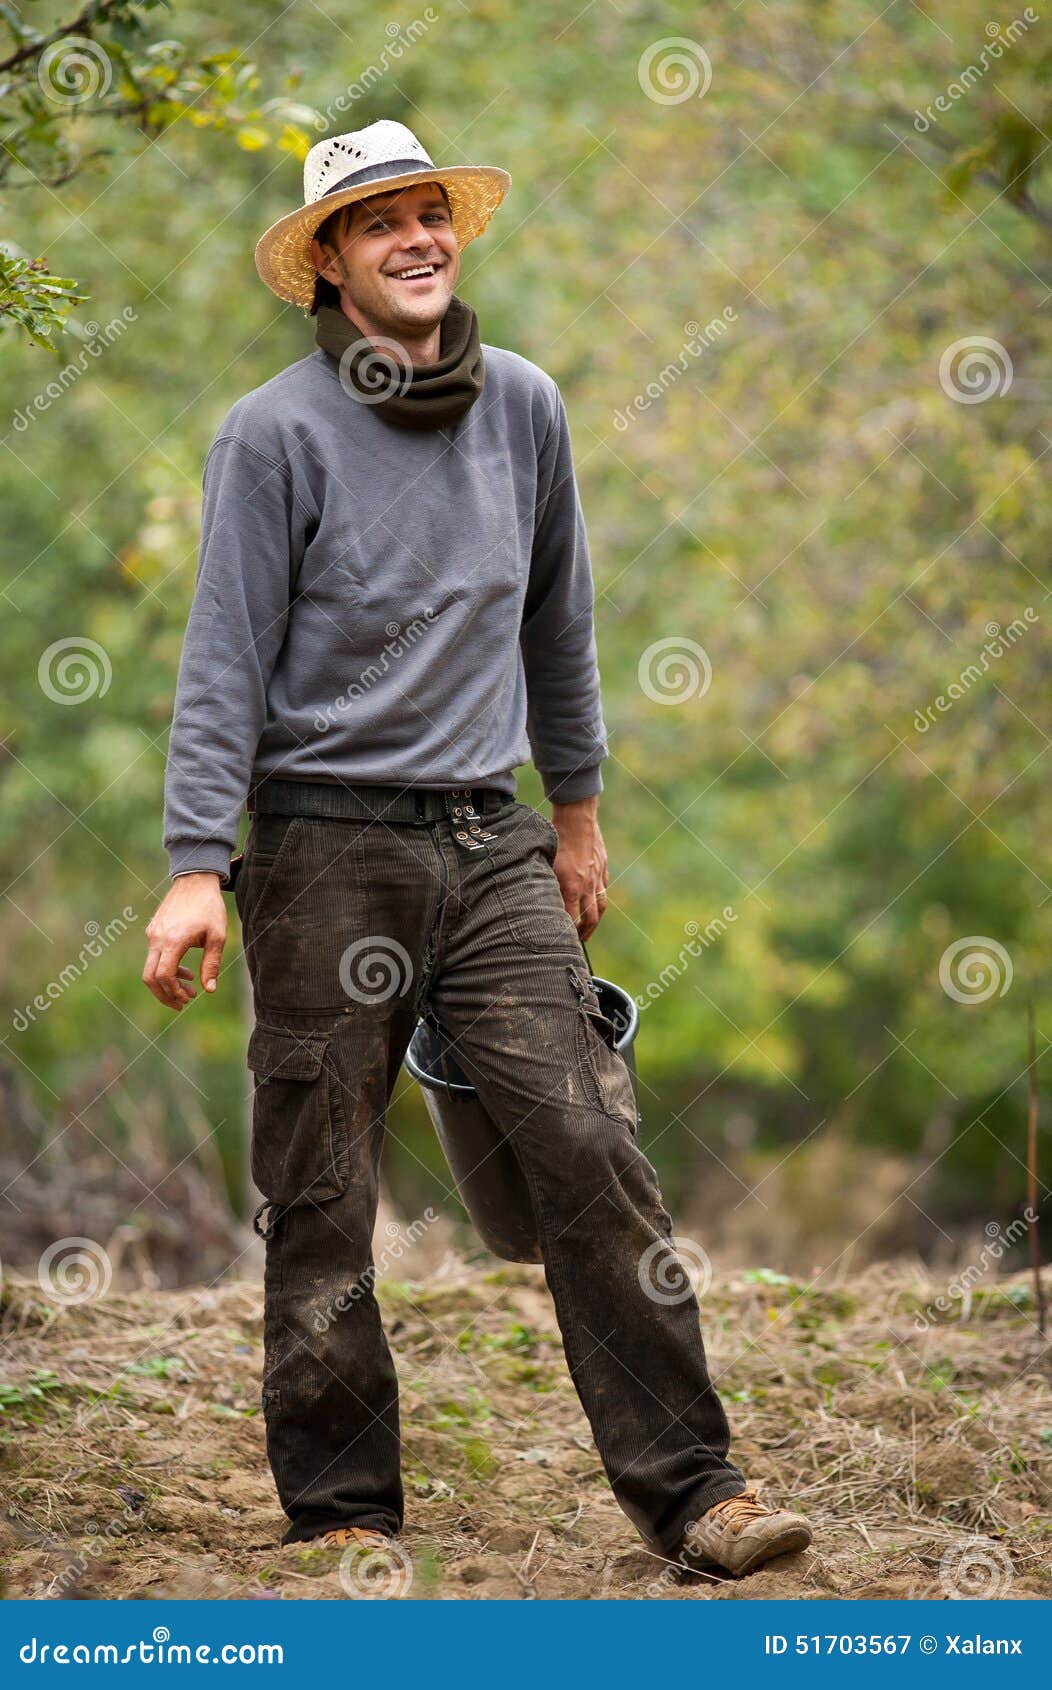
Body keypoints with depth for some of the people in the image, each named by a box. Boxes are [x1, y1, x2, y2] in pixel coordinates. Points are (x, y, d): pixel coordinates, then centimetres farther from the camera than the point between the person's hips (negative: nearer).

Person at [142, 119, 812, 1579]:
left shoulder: (524, 407, 9)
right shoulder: (276, 433, -6)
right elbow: (225, 662, -7)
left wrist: (578, 810, 25)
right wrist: (197, 868, -14)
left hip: (491, 845, 4)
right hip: (328, 853, -3)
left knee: (595, 1153, -5)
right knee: (320, 1202, 1)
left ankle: (687, 1488, -1)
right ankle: (342, 1512, 13)